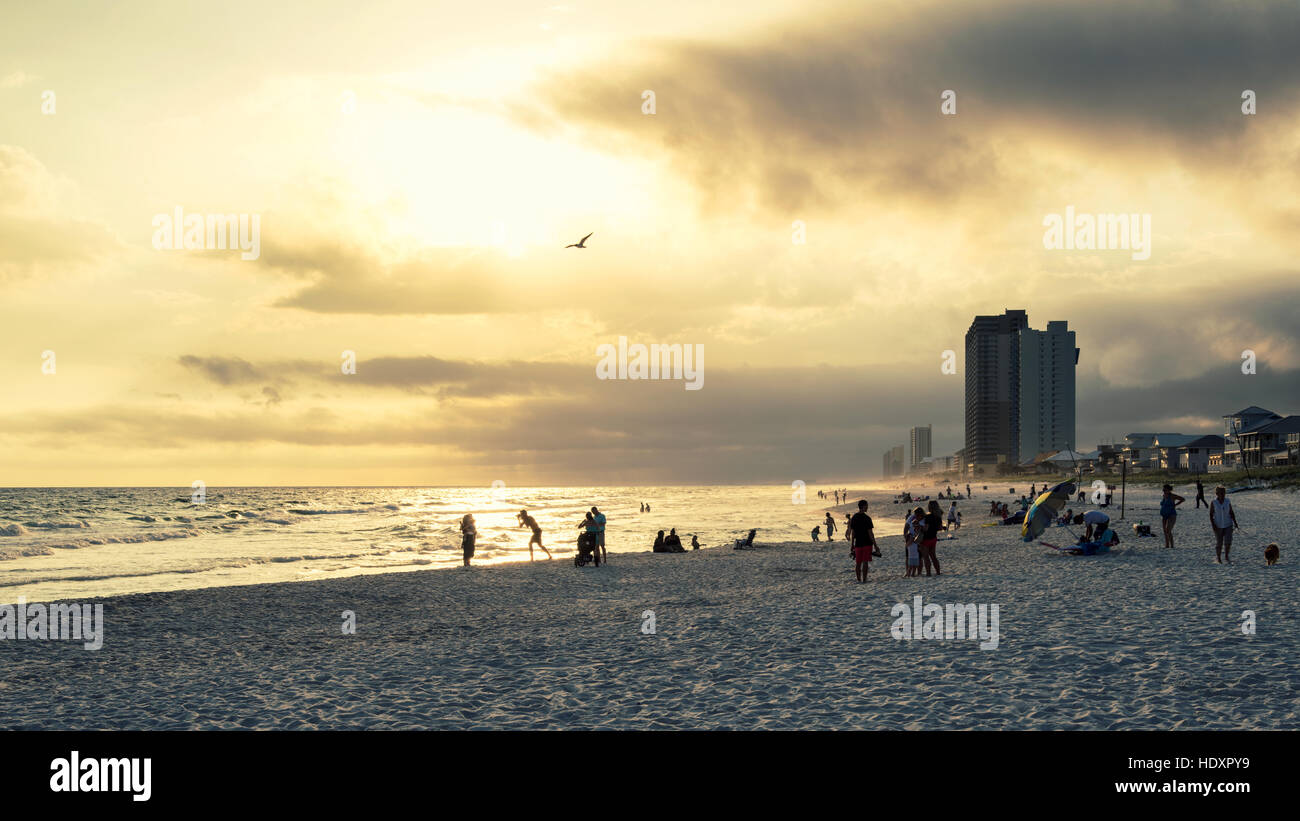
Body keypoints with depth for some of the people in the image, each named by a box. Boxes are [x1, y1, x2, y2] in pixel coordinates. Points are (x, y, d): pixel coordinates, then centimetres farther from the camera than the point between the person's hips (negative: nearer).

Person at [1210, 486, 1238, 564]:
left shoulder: (1227, 502, 0)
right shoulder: (1213, 503, -6)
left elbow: (1232, 513, 6)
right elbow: (1211, 514, -5)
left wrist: (1235, 523, -1)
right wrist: (1213, 525, -14)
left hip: (1228, 525, 2)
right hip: (1218, 526, -2)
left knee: (1228, 542, -8)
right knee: (1219, 543, 3)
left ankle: (1226, 557, 11)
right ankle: (1218, 558, 19)